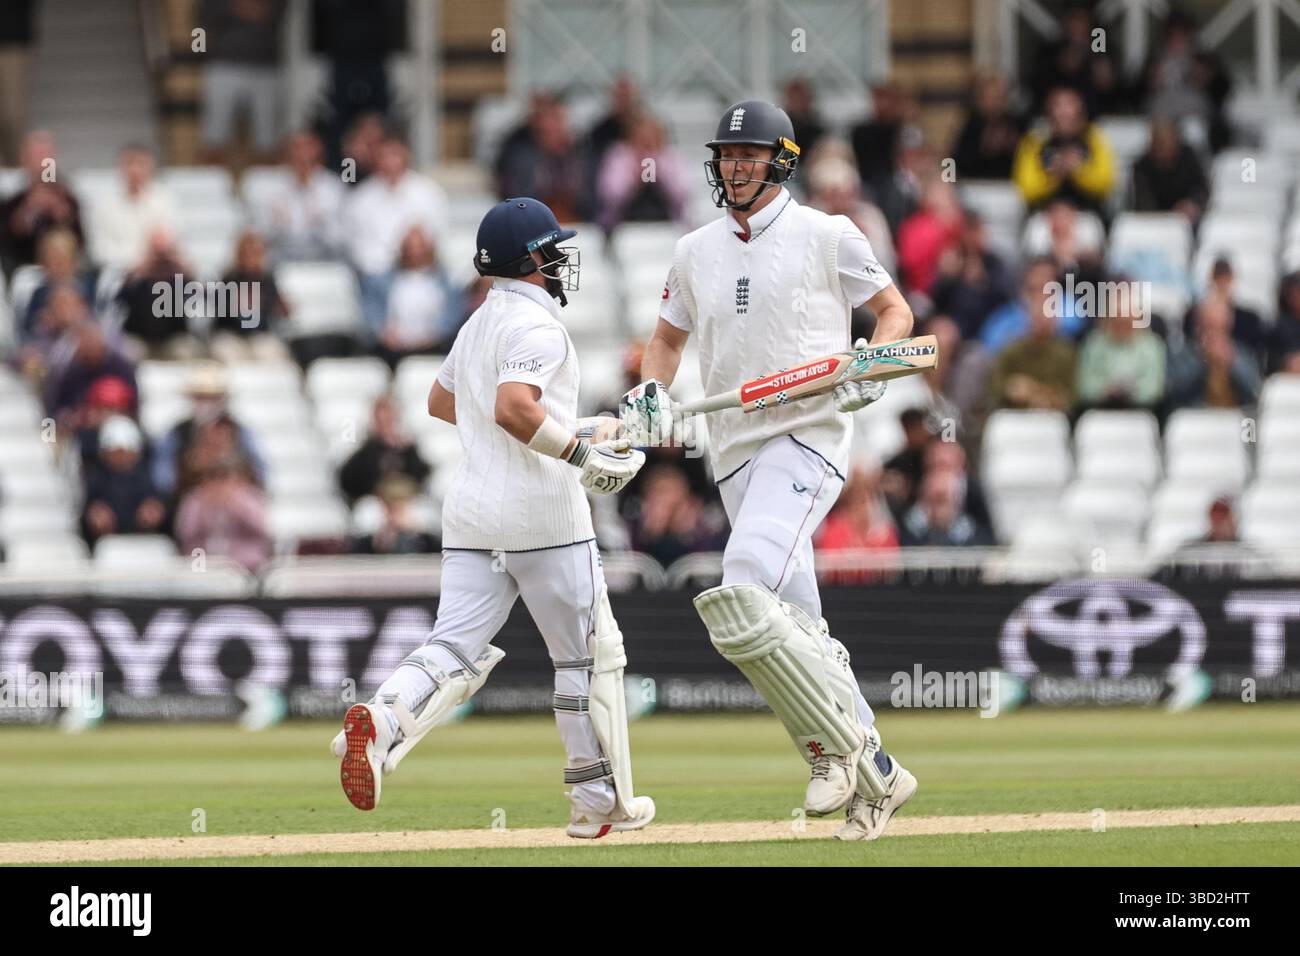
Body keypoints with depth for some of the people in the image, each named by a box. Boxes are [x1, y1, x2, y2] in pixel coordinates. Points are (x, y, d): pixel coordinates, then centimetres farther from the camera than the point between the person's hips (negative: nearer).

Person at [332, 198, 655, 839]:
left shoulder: (478, 324, 17)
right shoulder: (536, 323, -10)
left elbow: (440, 400, 32)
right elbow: (513, 406, -26)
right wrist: (583, 456, -18)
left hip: (472, 515, 7)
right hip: (541, 513, -7)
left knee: (455, 651, -4)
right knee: (589, 653, 7)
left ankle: (380, 723, -33)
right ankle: (601, 804, 11)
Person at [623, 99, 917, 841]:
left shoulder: (827, 237, -1)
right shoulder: (696, 252, 14)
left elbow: (896, 309, 7)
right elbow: (668, 338, 27)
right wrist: (652, 392, 7)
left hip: (809, 439, -6)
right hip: (736, 454, 6)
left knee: (746, 598, -25)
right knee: (799, 631, 5)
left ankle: (837, 744, -14)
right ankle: (875, 777, 13)